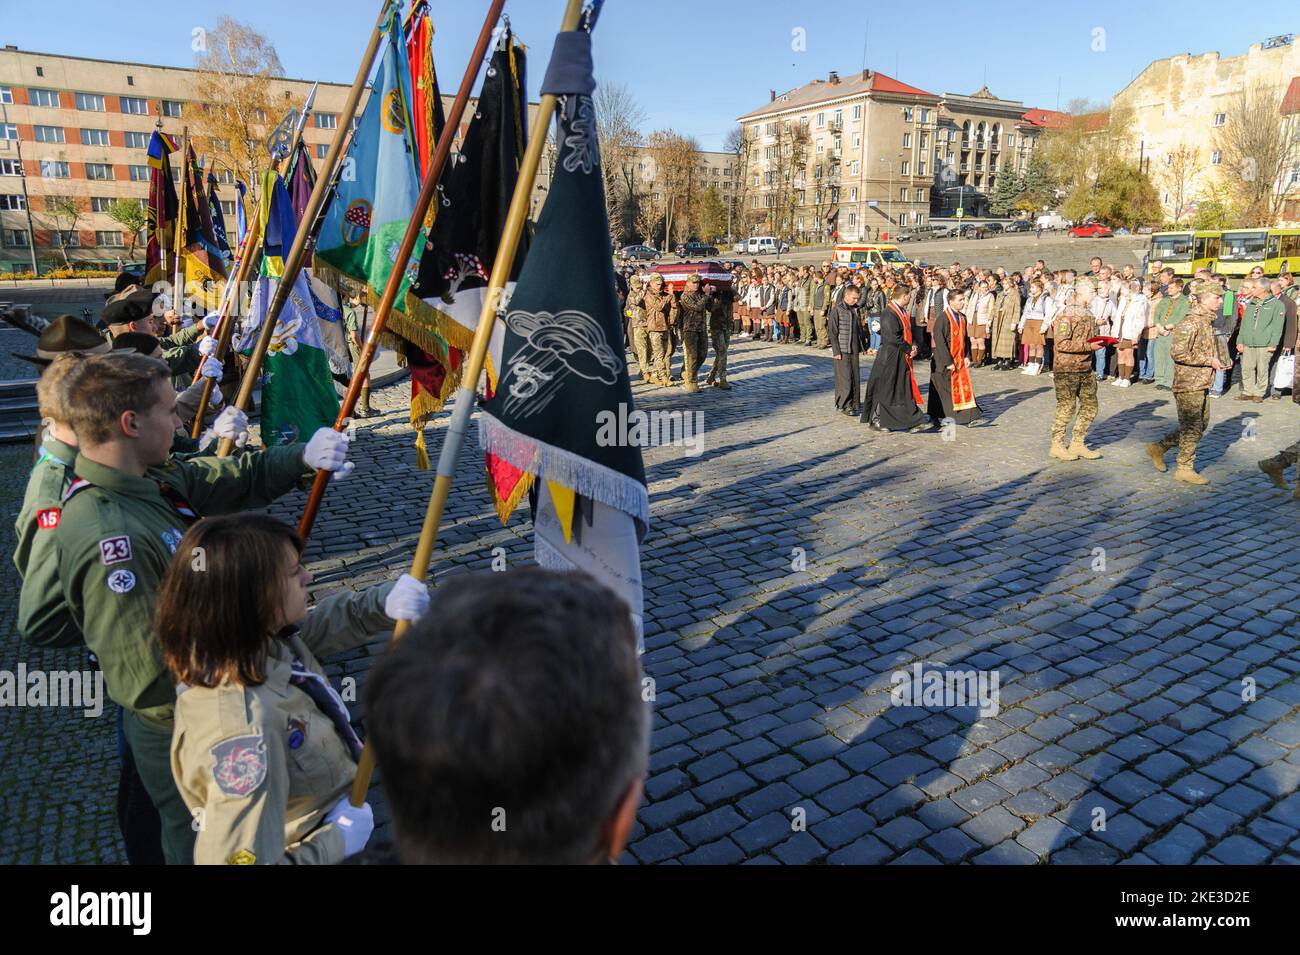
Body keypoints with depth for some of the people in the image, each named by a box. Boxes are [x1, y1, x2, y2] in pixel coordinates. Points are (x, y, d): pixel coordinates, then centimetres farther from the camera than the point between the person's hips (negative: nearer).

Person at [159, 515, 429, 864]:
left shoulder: (267, 638, -16)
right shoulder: (243, 727, -39)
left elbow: (326, 623, 2)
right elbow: (238, 857, -37)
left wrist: (384, 602, -18)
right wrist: (338, 841, -23)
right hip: (317, 852, -7)